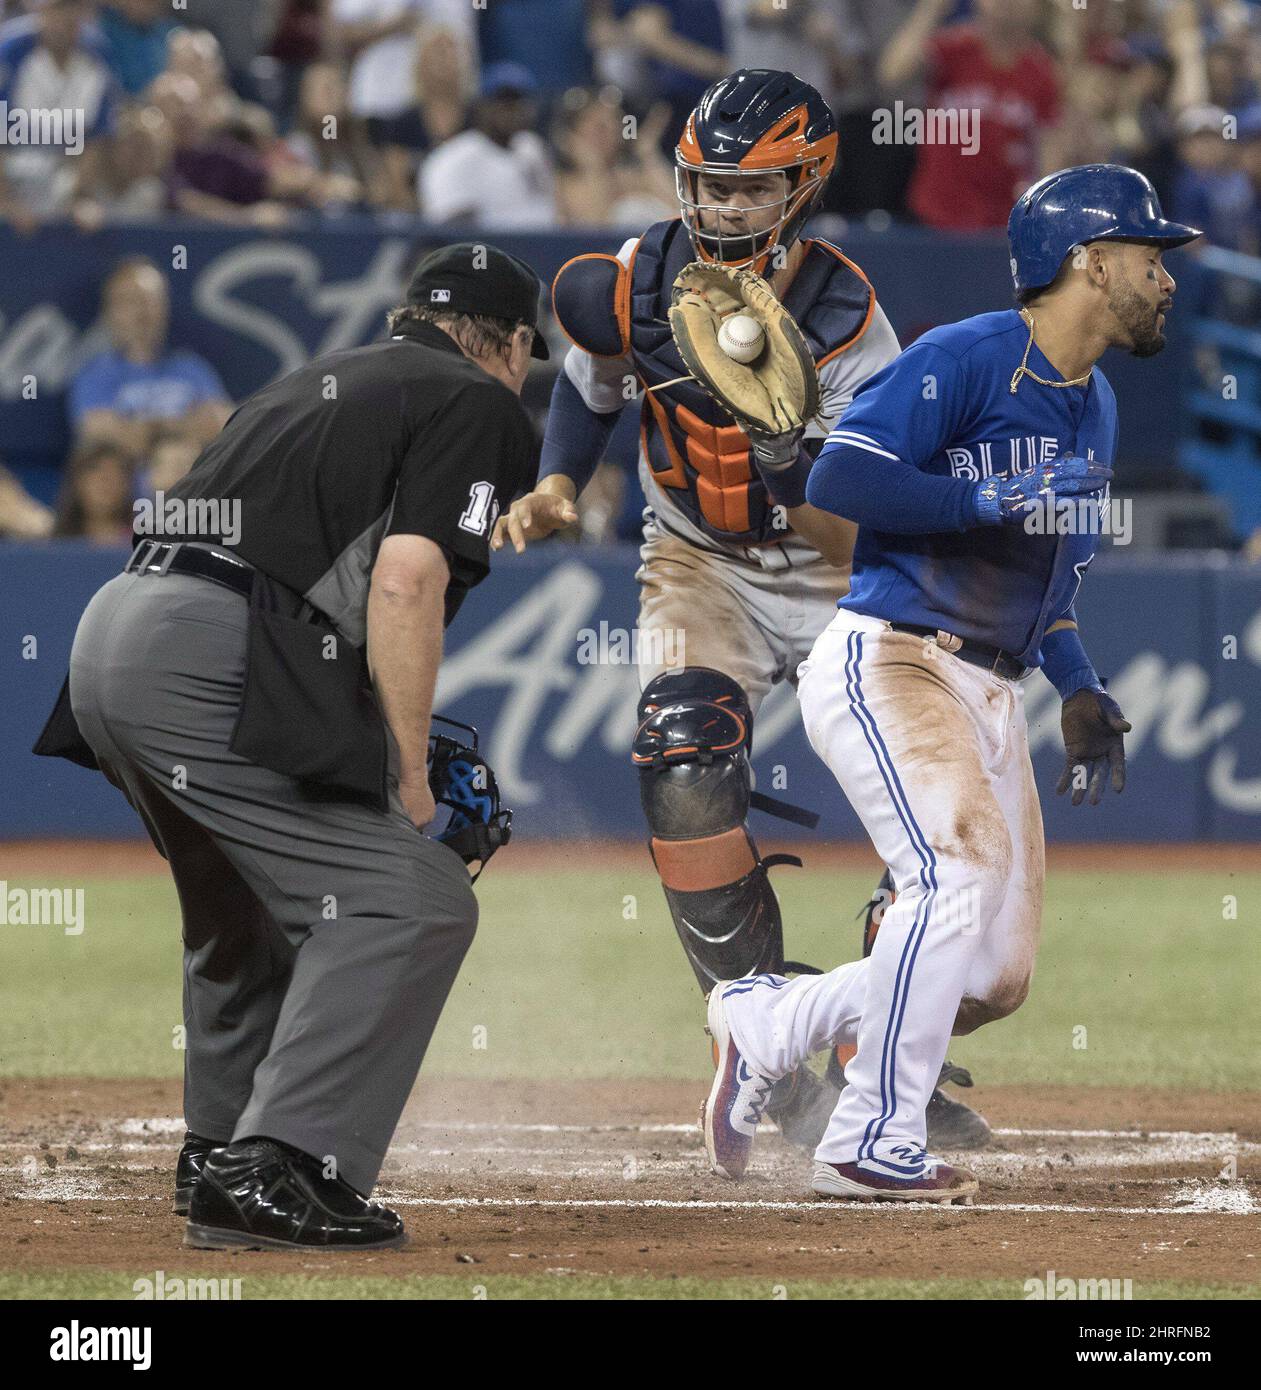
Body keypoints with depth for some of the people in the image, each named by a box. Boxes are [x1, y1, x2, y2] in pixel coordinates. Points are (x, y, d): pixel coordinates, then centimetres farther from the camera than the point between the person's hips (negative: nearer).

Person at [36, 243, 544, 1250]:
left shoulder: (322, 380, 30)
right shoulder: (481, 406, 5)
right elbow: (405, 580, -10)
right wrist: (409, 776, -5)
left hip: (115, 624, 9)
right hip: (212, 665, -9)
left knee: (251, 907, 28)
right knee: (411, 898, -6)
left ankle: (220, 1157, 36)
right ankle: (276, 1169, -15)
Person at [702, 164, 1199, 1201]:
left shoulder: (1097, 409, 17)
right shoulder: (964, 360, -11)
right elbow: (839, 482, -21)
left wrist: (1079, 689, 14)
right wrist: (993, 501, -23)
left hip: (993, 694, 9)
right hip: (884, 663, -8)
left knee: (996, 978, 2)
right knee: (963, 864, -27)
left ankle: (765, 1021, 22)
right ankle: (875, 1147, -18)